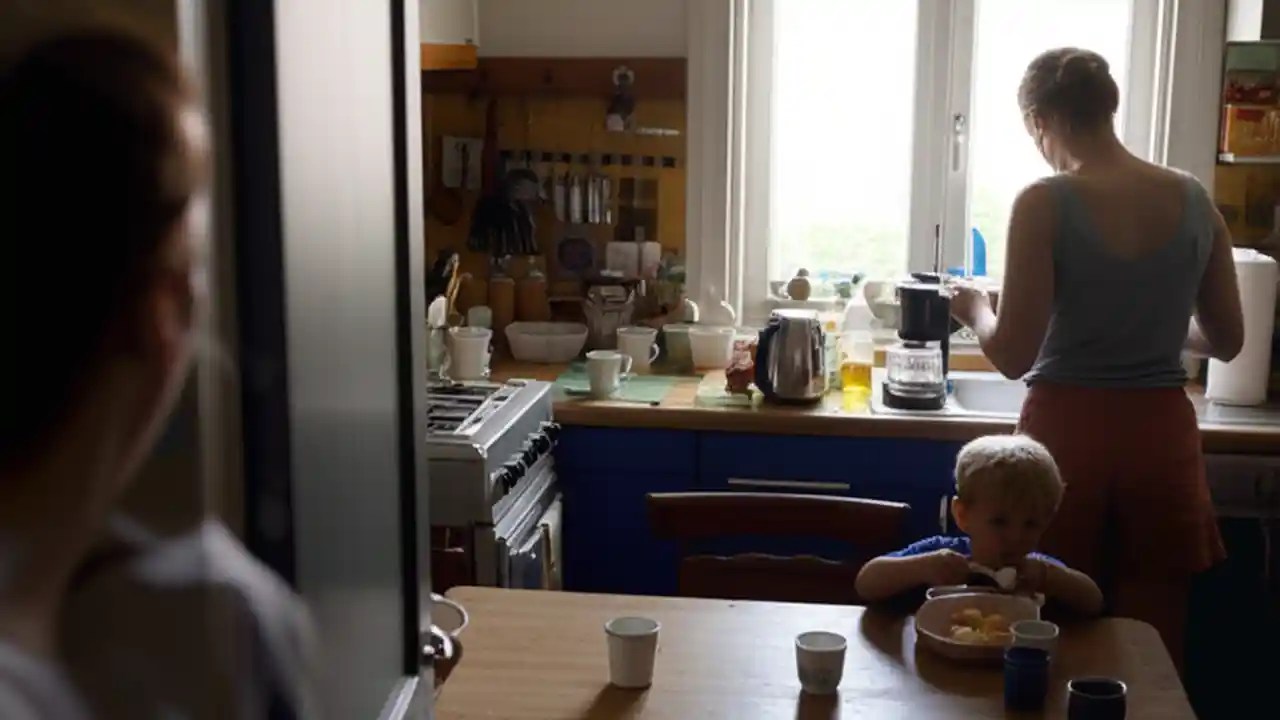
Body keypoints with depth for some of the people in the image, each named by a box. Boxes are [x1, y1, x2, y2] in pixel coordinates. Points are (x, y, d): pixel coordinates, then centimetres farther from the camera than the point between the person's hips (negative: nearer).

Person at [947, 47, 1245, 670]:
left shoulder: (1045, 204, -12)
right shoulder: (1195, 202, 2)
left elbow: (1013, 356, -13)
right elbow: (1226, 341, 10)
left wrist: (975, 309, 7)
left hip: (1068, 436, -3)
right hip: (1162, 438, 4)